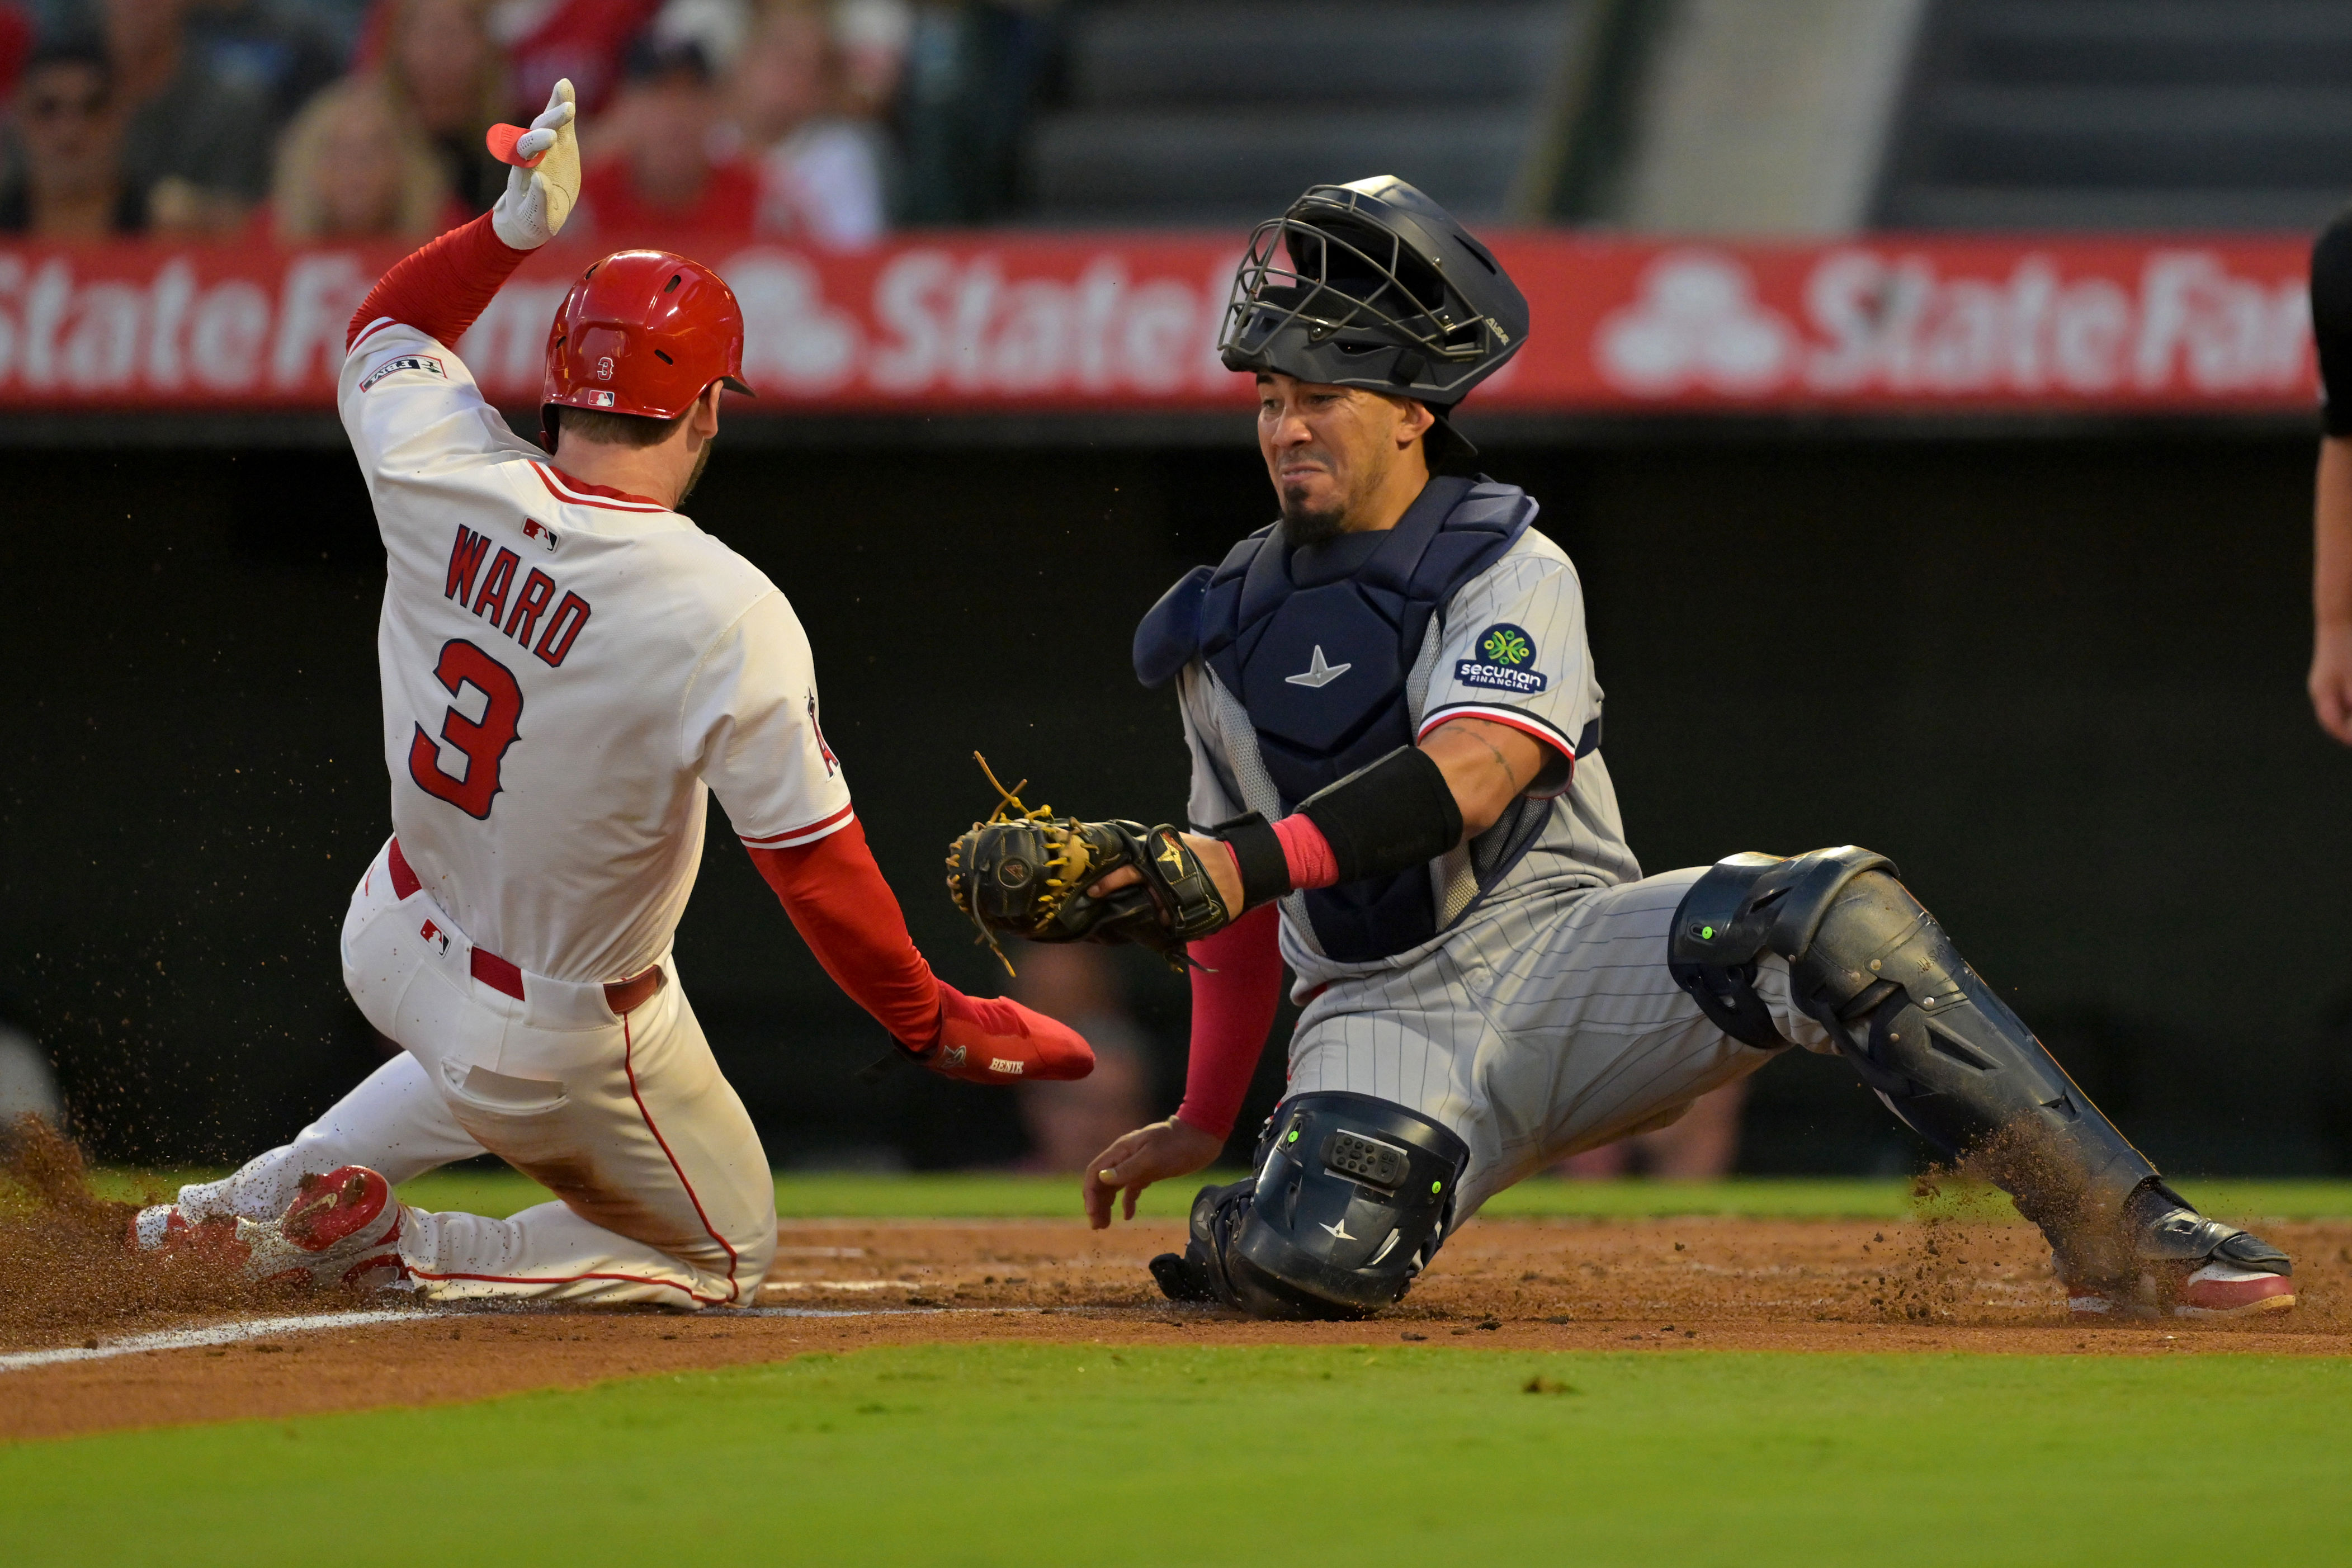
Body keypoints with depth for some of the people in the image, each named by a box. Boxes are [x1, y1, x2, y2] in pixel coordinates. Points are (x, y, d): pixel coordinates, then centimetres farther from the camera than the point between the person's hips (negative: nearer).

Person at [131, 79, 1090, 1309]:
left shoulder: (441, 471, -16)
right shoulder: (730, 619, -30)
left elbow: (387, 327, 9)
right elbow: (816, 867, -23)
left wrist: (513, 227, 0)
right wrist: (934, 1027, -11)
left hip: (395, 941, 6)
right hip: (565, 1044, -6)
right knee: (723, 1255, 19)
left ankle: (276, 1191, 23)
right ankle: (389, 1254, 0)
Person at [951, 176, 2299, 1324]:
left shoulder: (1513, 574, -1)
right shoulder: (1225, 630, 13)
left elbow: (1468, 777, -21)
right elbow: (1243, 895, 25)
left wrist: (1249, 859, -34)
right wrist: (1204, 1124, 26)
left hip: (1565, 955, -2)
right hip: (1381, 1020, 2)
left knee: (1835, 918, -31)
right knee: (1320, 1254, -32)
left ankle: (2113, 1226, -33)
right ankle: (1235, 1239, 7)